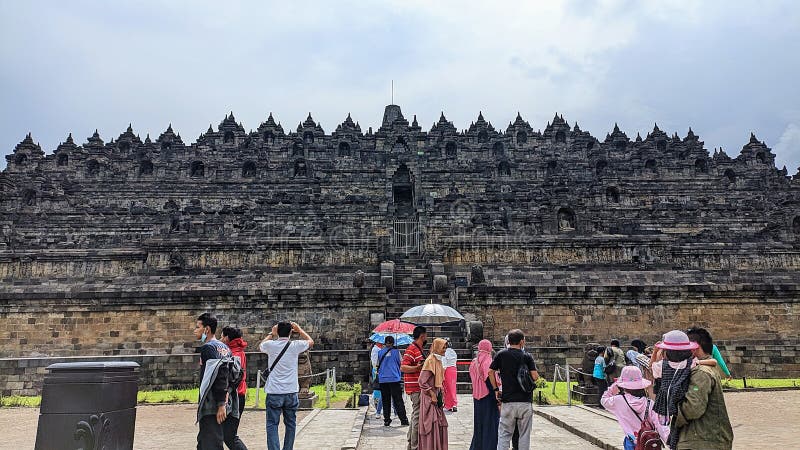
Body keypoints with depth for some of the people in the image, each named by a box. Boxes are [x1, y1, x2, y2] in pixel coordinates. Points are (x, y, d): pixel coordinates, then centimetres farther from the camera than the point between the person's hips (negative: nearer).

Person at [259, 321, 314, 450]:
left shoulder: (271, 345, -4)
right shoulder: (295, 345, -3)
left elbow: (260, 346, 21)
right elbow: (311, 342, 18)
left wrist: (271, 334, 27)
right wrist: (299, 329, 24)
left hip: (274, 392, -1)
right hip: (291, 392, 1)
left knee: (272, 425, 2)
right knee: (290, 424, 13)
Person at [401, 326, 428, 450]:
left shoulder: (420, 349, 17)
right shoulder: (411, 350, -15)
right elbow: (403, 367, -23)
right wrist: (418, 367, -30)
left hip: (420, 387, 11)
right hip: (415, 388, -11)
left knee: (415, 415, 17)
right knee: (417, 416, -7)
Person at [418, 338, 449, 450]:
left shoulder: (438, 360, 10)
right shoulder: (430, 360, -18)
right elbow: (422, 381, -21)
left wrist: (440, 396, 13)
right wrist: (432, 395, -18)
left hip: (436, 395, 9)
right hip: (429, 398, -9)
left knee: (440, 423, 14)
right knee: (432, 424, -4)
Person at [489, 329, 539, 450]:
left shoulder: (501, 354, 1)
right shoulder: (527, 356, -2)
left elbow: (490, 372, -2)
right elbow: (535, 377, -10)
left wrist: (496, 389, 8)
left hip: (507, 400, 1)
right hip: (525, 401, -1)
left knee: (504, 434, 7)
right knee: (524, 435, 10)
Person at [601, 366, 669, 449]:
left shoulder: (620, 401, -12)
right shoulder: (649, 403, -11)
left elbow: (603, 400, 7)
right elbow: (659, 424, -14)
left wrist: (613, 387, 11)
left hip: (632, 443, -2)